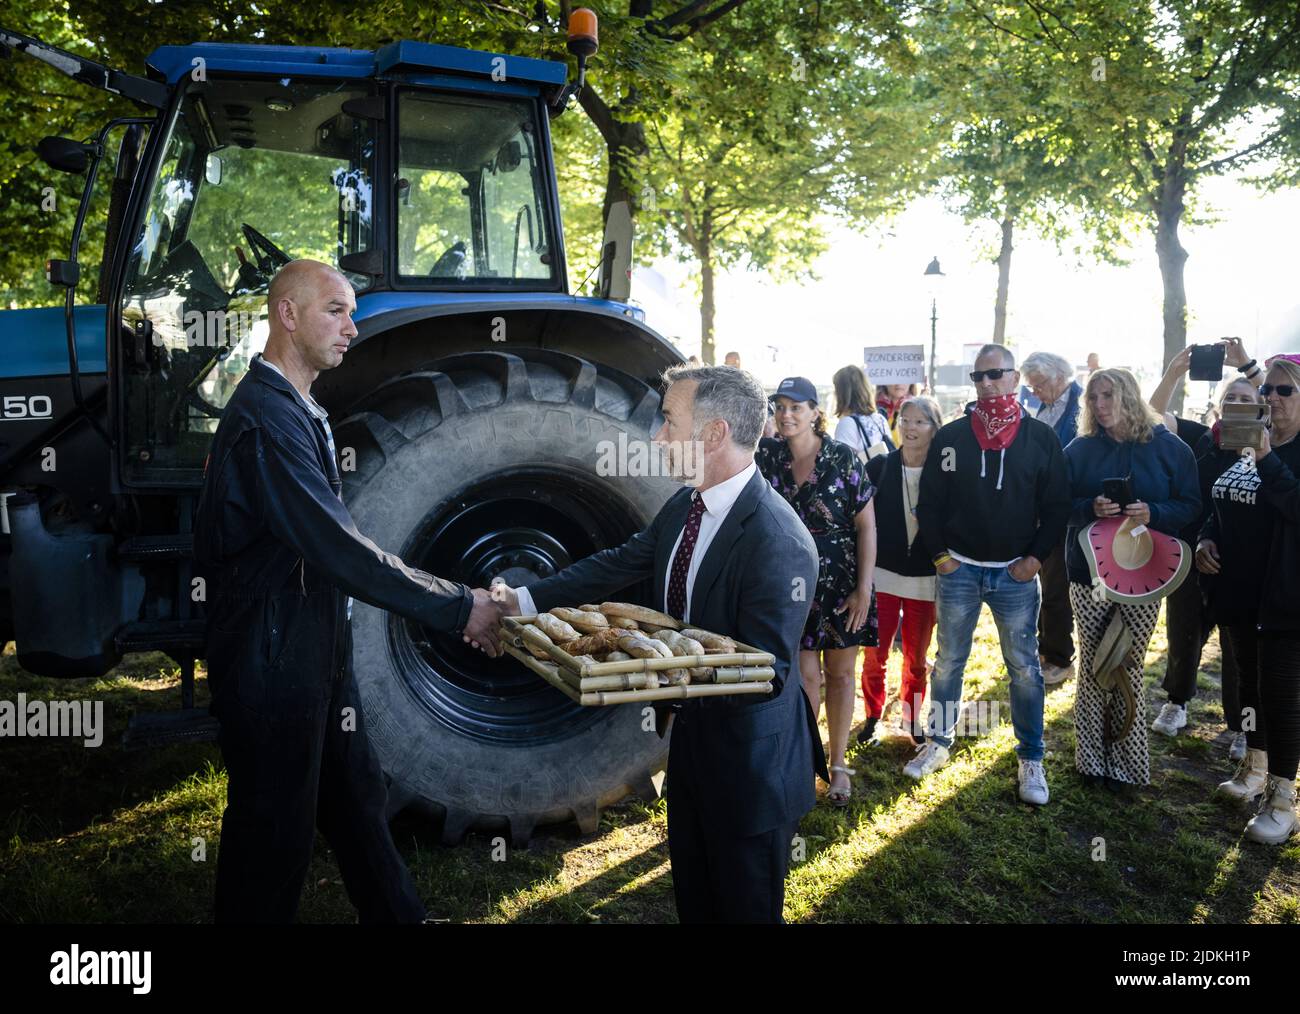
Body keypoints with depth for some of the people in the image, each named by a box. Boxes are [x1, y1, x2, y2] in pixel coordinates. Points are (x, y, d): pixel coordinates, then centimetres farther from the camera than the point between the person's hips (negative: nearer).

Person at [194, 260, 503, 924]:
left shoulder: (296, 409, 13)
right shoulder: (265, 416, -22)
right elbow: (337, 546, -28)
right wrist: (457, 607, -25)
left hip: (317, 650, 10)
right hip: (274, 660, -10)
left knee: (357, 803, 21)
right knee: (275, 832, 5)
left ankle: (396, 914, 36)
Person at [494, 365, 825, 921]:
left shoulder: (778, 542, -29)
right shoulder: (684, 506, -1)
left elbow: (764, 675, -30)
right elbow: (618, 564, 6)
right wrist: (522, 600, 0)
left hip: (748, 767, -8)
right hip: (691, 738, 8)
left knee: (744, 906, 14)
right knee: (692, 895, 26)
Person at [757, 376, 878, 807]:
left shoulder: (843, 459, -10)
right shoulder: (767, 457, -2)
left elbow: (867, 526, -8)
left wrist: (864, 588, -10)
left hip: (840, 581, -1)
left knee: (840, 674, 9)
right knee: (805, 674, 2)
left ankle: (838, 763, 24)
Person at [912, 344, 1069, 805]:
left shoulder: (1040, 437, -1)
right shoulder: (951, 436, 1)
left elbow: (1057, 505, 2)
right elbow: (929, 502, 5)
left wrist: (1035, 558, -6)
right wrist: (939, 554, -2)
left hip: (1016, 574, -1)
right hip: (958, 569, 1)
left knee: (1024, 667, 6)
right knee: (948, 662, 11)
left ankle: (1031, 760, 19)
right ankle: (938, 744, 27)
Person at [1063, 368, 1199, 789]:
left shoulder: (1170, 448, 0)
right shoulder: (1080, 448, 3)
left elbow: (1190, 505, 0)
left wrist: (1153, 513, -20)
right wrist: (1091, 508, -19)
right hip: (1089, 574, 1)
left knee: (1129, 667, 2)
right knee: (1092, 666, 5)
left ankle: (1125, 761, 16)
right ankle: (1093, 758, 18)